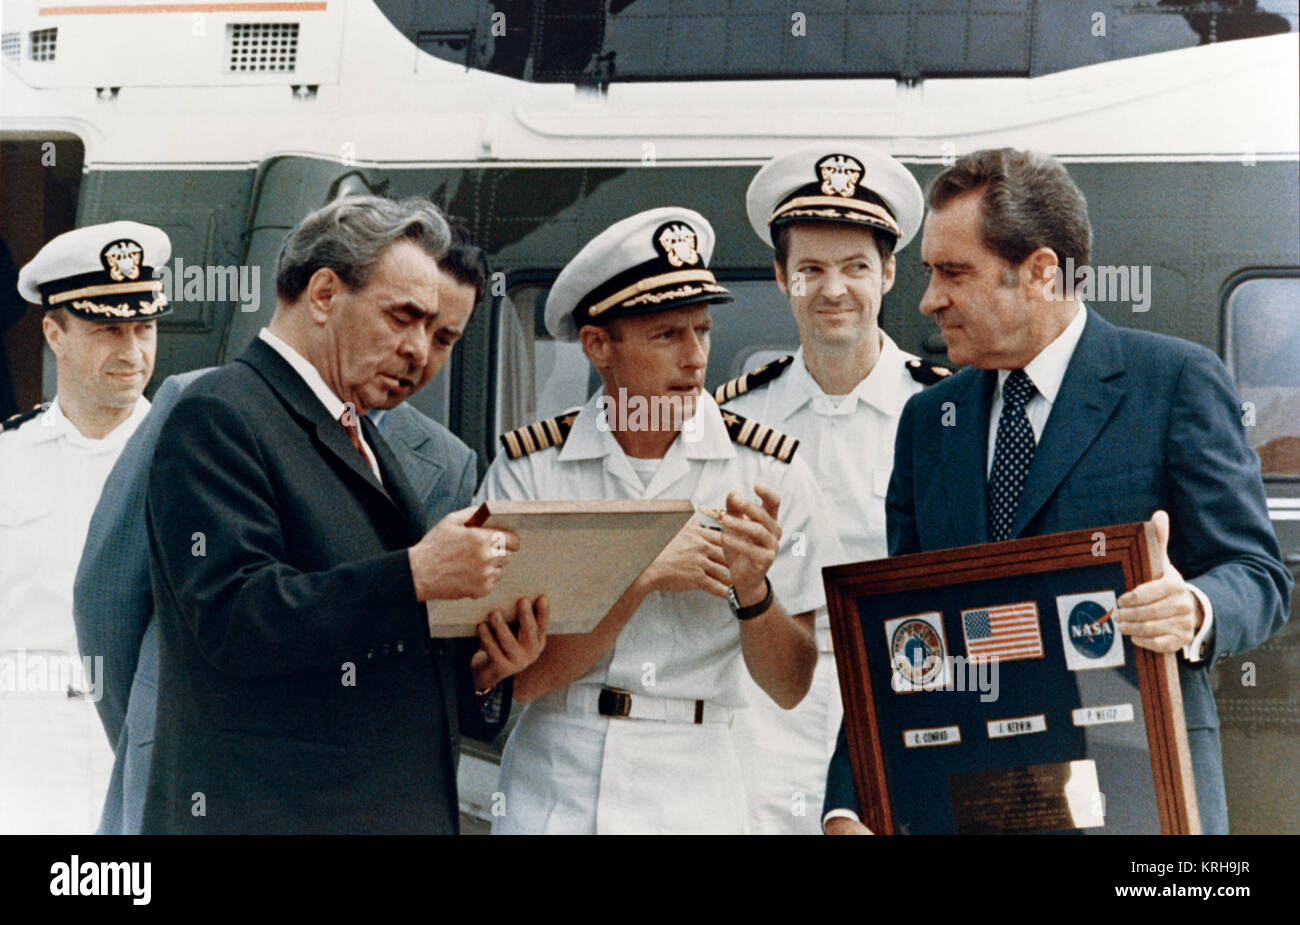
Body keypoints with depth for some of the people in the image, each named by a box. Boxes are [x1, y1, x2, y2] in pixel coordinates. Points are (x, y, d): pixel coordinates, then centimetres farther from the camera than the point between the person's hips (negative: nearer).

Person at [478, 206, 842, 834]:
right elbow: (520, 675, -8)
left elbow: (789, 687, 0)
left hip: (695, 797, 0)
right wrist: (641, 578, -16)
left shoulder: (769, 471, -1)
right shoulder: (527, 468, -2)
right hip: (551, 797, 0)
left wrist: (752, 589, -17)